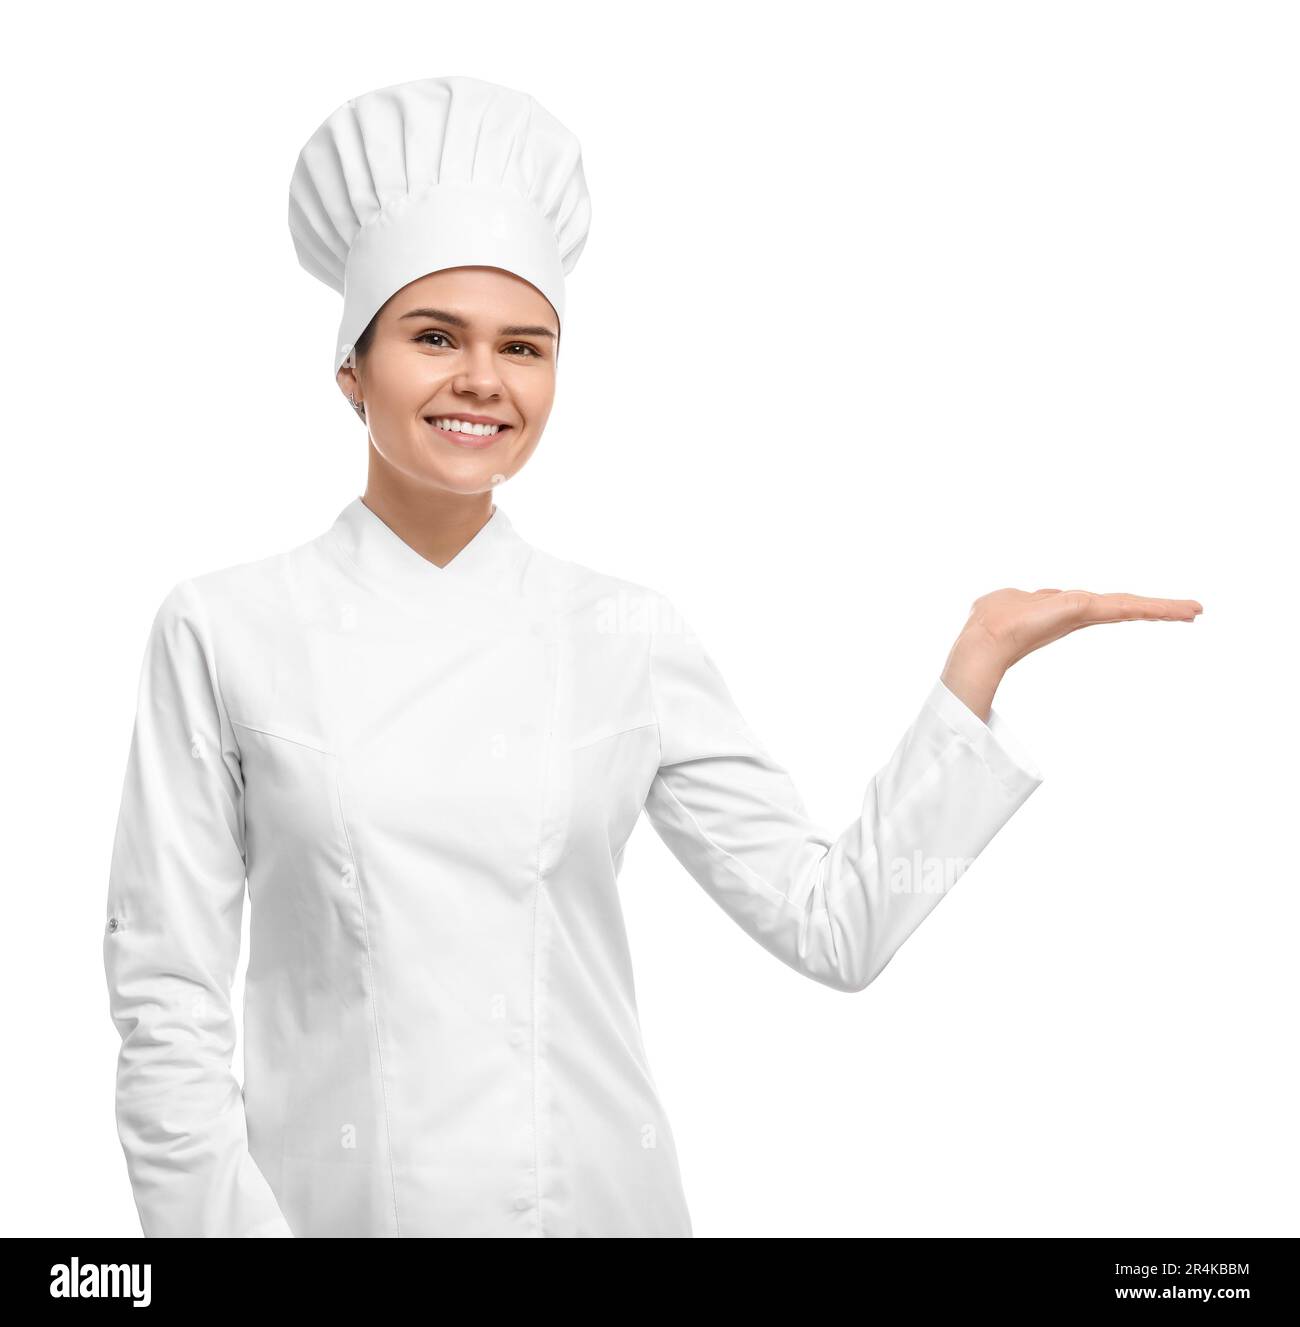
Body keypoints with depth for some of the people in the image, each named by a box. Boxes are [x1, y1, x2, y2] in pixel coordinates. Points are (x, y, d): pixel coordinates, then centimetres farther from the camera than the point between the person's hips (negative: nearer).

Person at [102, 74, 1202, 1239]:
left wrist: (983, 657, -5)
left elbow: (831, 924, -2)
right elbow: (169, 999, -5)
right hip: (342, 1196, -2)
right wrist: (225, 1221, -12)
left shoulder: (628, 637, -1)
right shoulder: (223, 631, -6)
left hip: (594, 1193, 2)